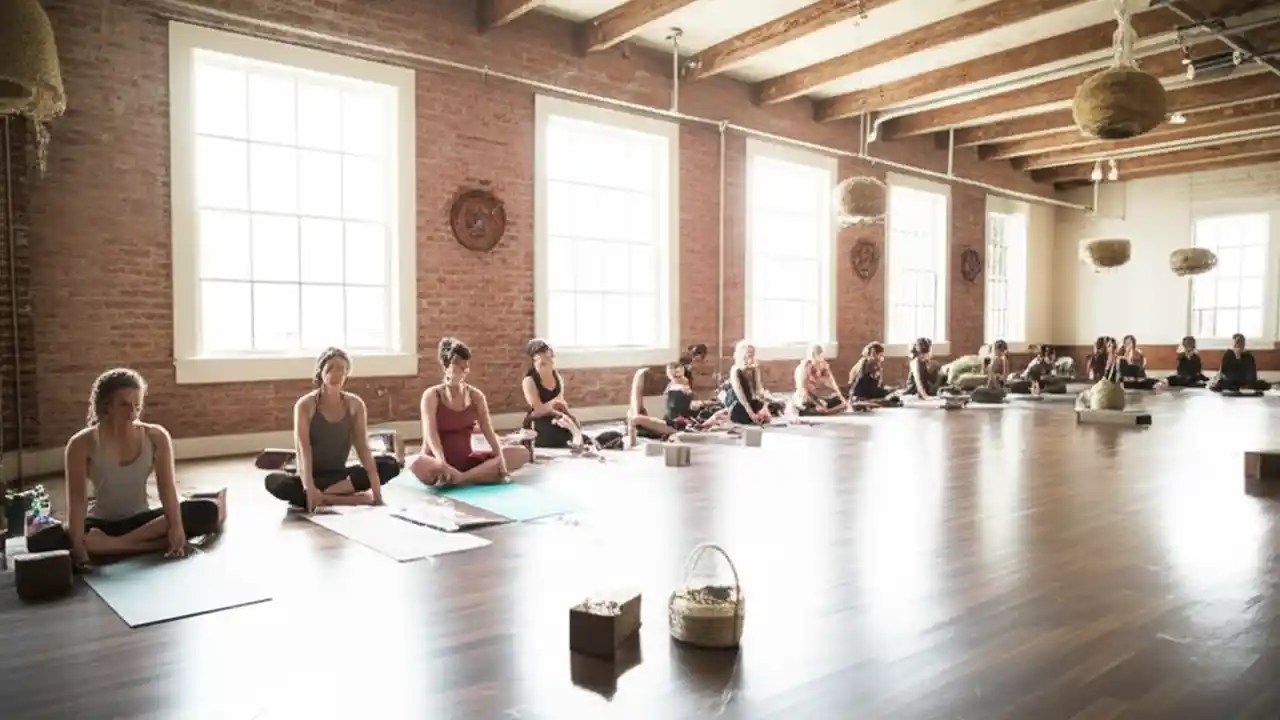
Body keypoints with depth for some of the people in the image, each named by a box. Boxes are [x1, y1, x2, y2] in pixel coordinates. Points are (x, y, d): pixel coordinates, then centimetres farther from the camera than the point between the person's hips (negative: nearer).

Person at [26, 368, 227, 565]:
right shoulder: (82, 444, -13)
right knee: (40, 542, -31)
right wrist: (78, 543, -32)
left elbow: (167, 486, -16)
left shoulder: (156, 436, -10)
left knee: (207, 511, -26)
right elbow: (77, 498, -18)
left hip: (141, 520, 0)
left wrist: (175, 526, -31)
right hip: (101, 525, 0)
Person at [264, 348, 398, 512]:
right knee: (274, 482, -34)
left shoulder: (354, 404, -4)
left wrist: (375, 488, -25)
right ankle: (354, 499, -31)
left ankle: (323, 496, -24)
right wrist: (309, 488, -38)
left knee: (391, 464, -20)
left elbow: (363, 447, -11)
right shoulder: (305, 405, -11)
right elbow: (303, 450, -21)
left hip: (340, 474, 2)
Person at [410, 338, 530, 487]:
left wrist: (500, 460, -21)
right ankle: (482, 474, -29)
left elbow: (489, 431, -5)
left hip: (467, 460, 5)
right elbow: (430, 435, -21)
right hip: (438, 463, -5)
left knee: (521, 453, -13)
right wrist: (444, 466, -37)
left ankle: (460, 478, -26)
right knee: (418, 465, -41)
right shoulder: (431, 396, -7)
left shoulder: (475, 395, 4)